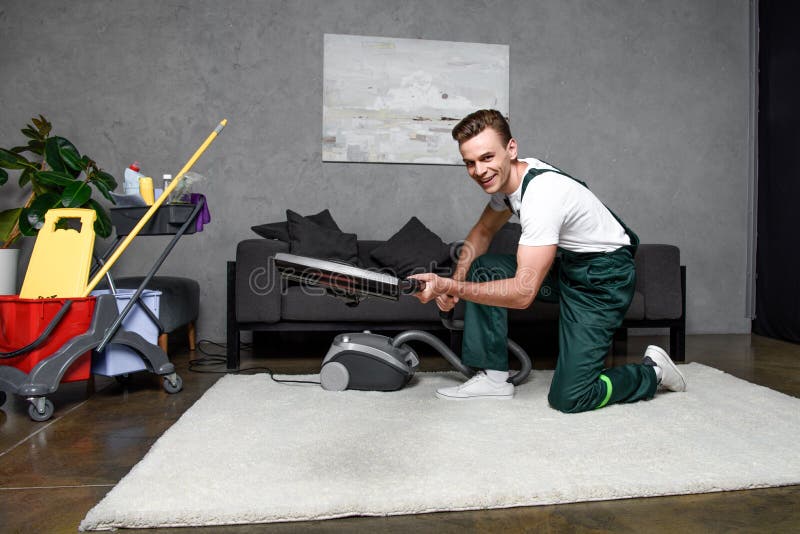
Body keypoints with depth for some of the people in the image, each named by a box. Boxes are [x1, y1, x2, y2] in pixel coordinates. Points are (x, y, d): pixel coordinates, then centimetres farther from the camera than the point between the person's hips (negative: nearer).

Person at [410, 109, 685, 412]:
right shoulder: (506, 176, -4)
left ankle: (652, 371, 15)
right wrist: (456, 280, -2)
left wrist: (451, 288, -39)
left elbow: (523, 293, -35)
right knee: (482, 269, -4)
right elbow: (483, 231, 13)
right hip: (567, 263, 9)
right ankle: (494, 378, 3)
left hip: (604, 276, -9)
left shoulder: (543, 195, -32)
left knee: (568, 398, -13)